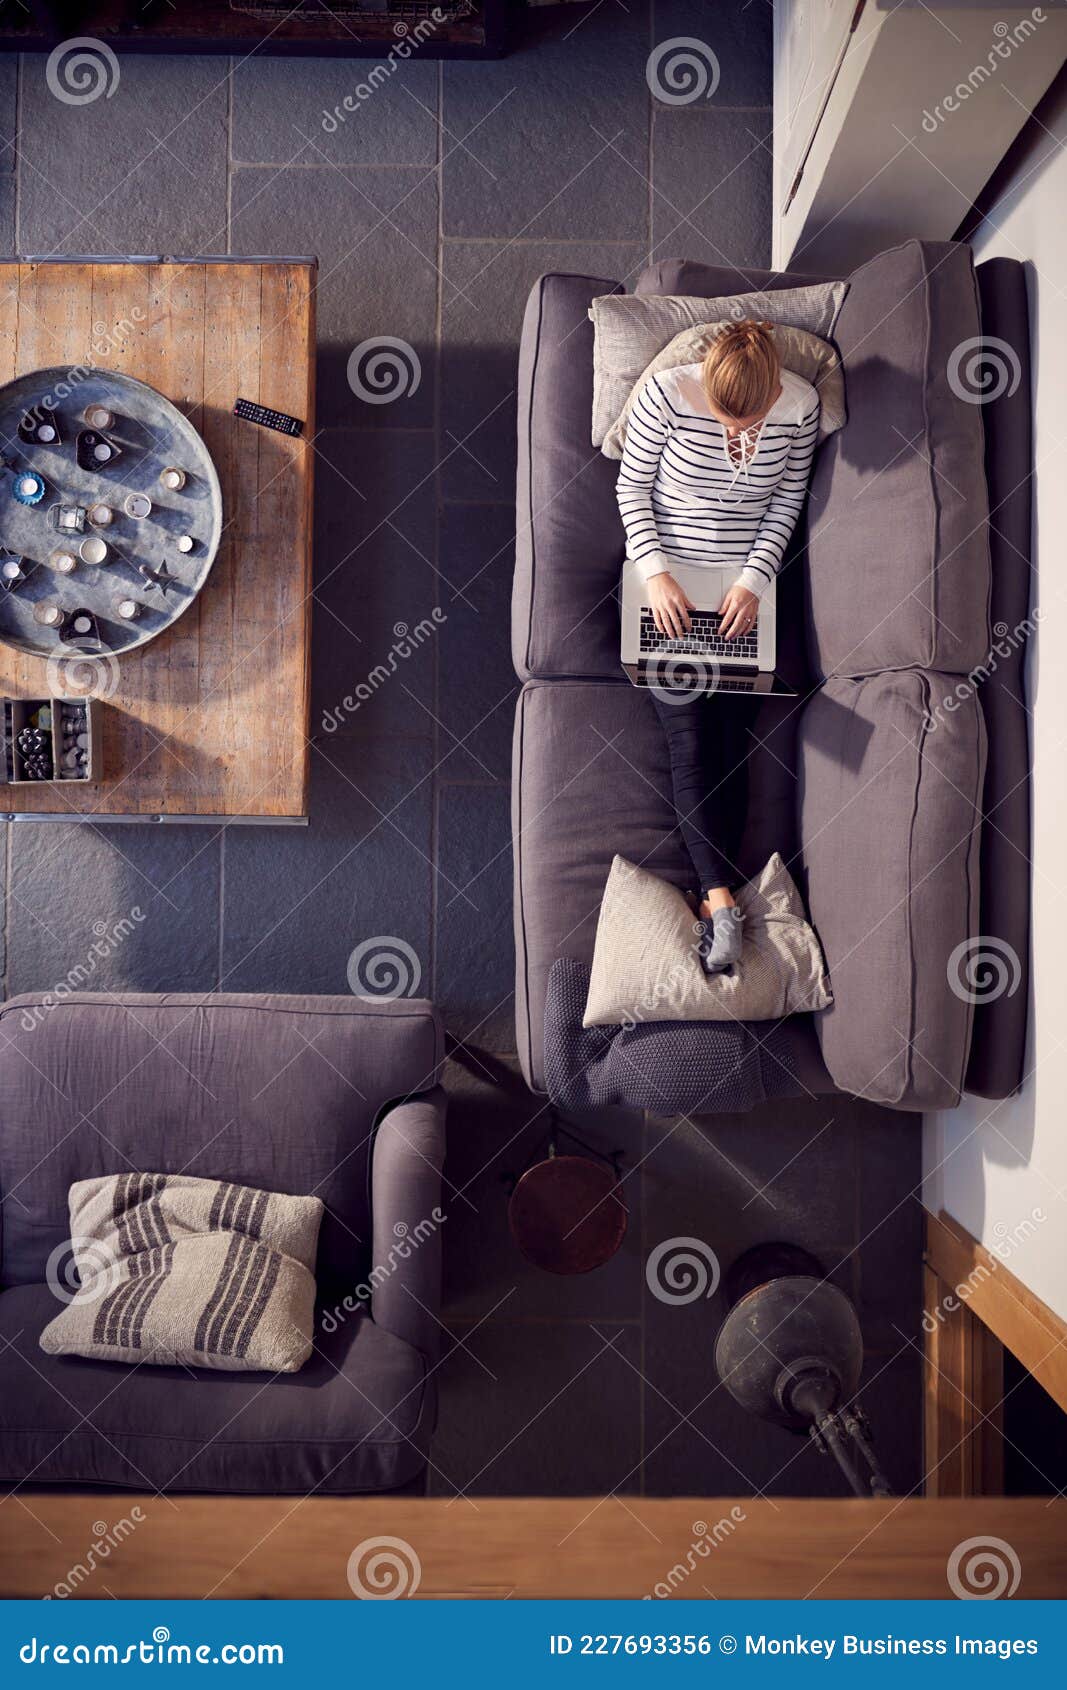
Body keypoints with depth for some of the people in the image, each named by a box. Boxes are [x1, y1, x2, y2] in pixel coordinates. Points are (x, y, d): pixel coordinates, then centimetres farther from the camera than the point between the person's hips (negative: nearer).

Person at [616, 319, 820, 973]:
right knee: (691, 738, -12)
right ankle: (722, 899, -15)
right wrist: (656, 572, -16)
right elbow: (632, 488, -5)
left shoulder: (801, 404, -7)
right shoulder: (667, 393, -14)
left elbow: (786, 502, 2)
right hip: (667, 576, -1)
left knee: (728, 737, -8)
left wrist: (754, 581, -10)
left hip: (745, 582, 2)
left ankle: (713, 894, -5)